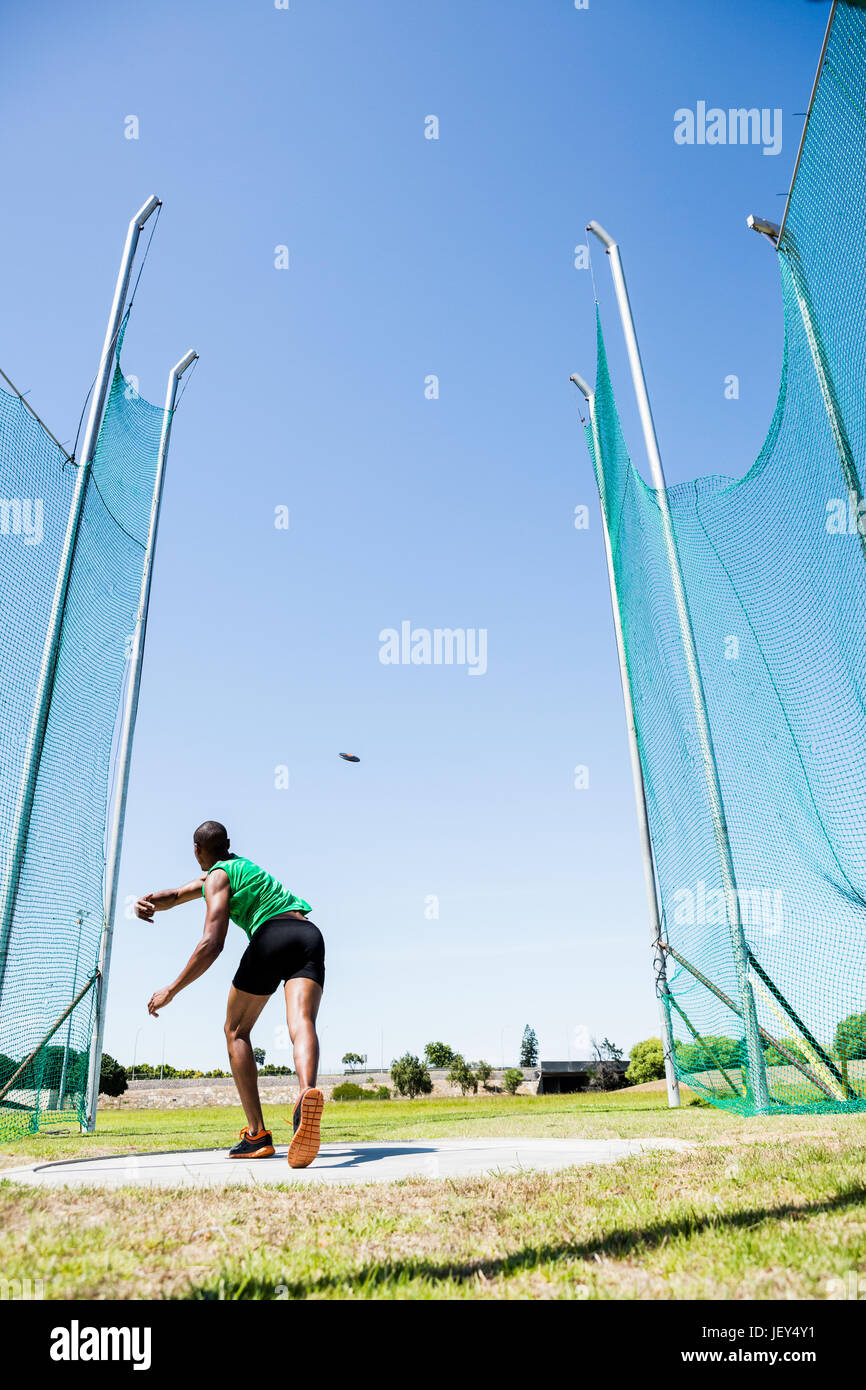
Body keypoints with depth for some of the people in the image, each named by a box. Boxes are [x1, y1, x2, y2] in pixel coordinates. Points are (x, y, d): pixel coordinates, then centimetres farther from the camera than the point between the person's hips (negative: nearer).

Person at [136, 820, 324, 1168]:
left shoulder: (217, 877, 9)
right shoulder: (238, 865, 33)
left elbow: (212, 944, -6)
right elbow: (176, 895, 38)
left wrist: (171, 990, 1)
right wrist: (148, 901, 17)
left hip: (271, 935, -6)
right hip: (310, 935, 6)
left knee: (236, 1032, 13)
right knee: (302, 1022, -15)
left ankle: (257, 1134, 6)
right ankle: (307, 1093, -47)